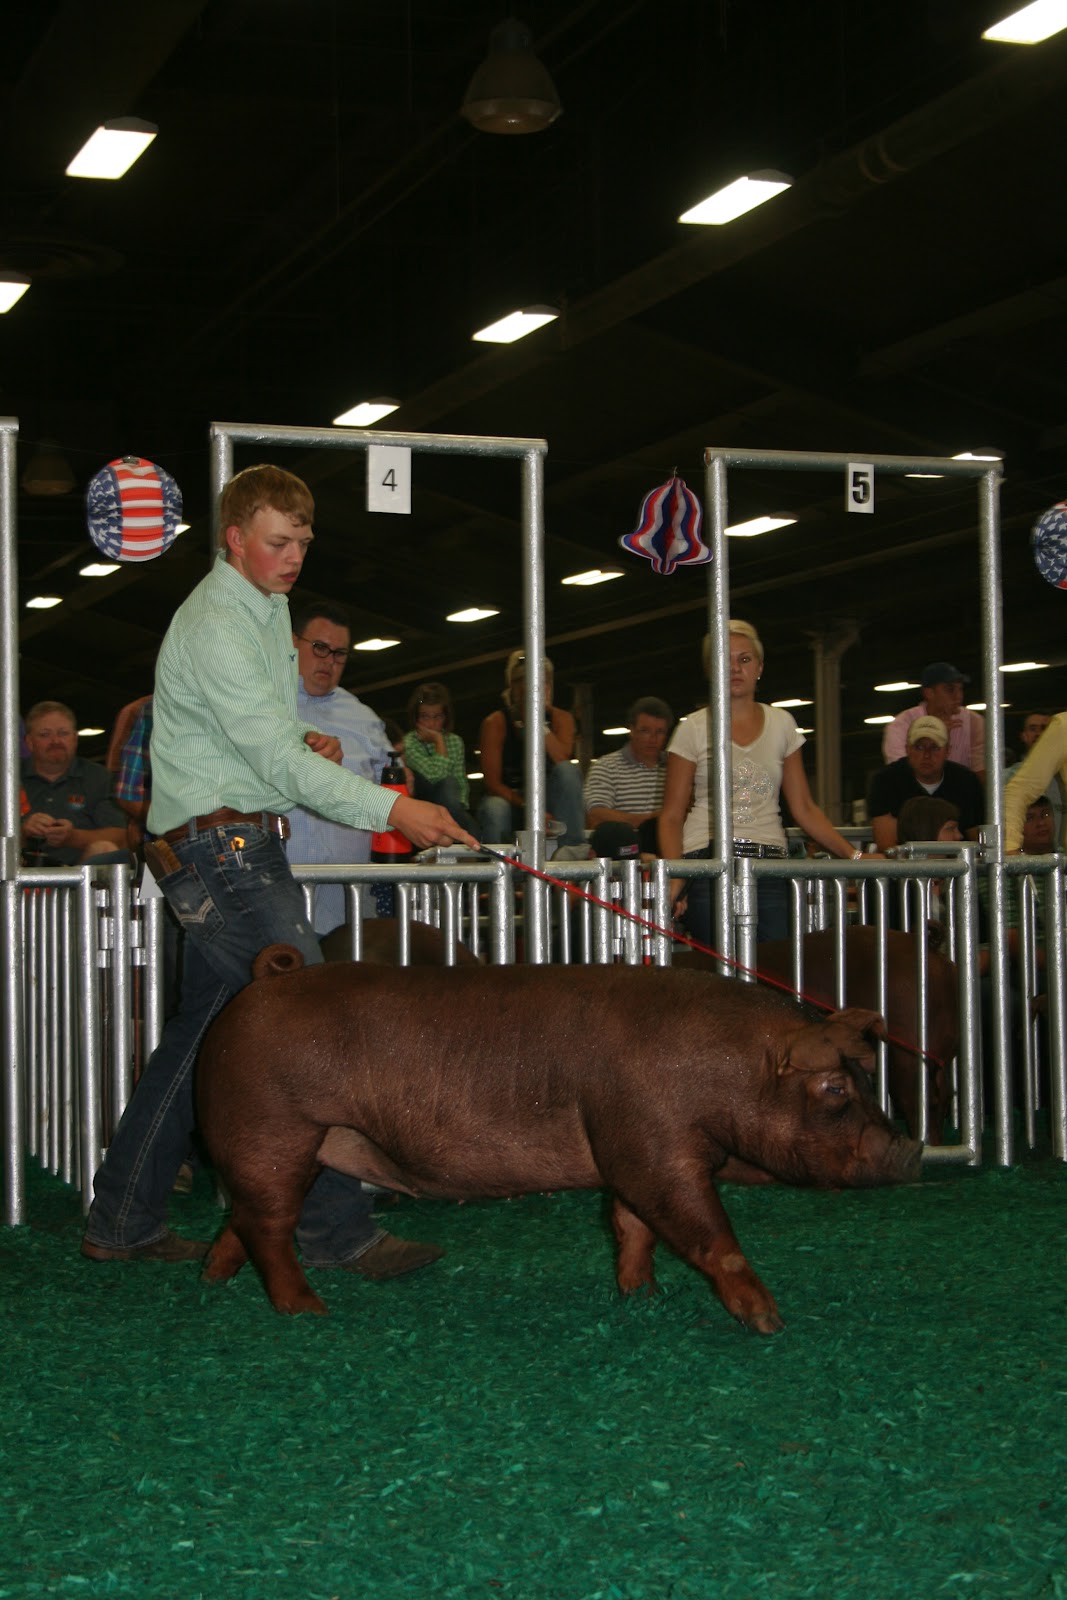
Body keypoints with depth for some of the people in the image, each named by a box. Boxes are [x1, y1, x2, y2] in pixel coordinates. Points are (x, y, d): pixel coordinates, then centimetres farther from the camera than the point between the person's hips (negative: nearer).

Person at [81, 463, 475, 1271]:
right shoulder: (215, 624, -15)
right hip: (221, 846, -10)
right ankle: (338, 1228, -7)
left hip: (240, 847, 10)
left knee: (198, 1033, 11)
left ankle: (123, 1222, 18)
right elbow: (274, 759, -23)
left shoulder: (267, 606, 17)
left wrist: (303, 742, 5)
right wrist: (391, 807, -31)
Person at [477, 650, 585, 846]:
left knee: (567, 770, -27)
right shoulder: (496, 723, -7)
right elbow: (492, 782, -13)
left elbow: (562, 761, -18)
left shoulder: (561, 718, 1)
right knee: (494, 809, -38)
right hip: (509, 800, -3)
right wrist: (528, 807, -27)